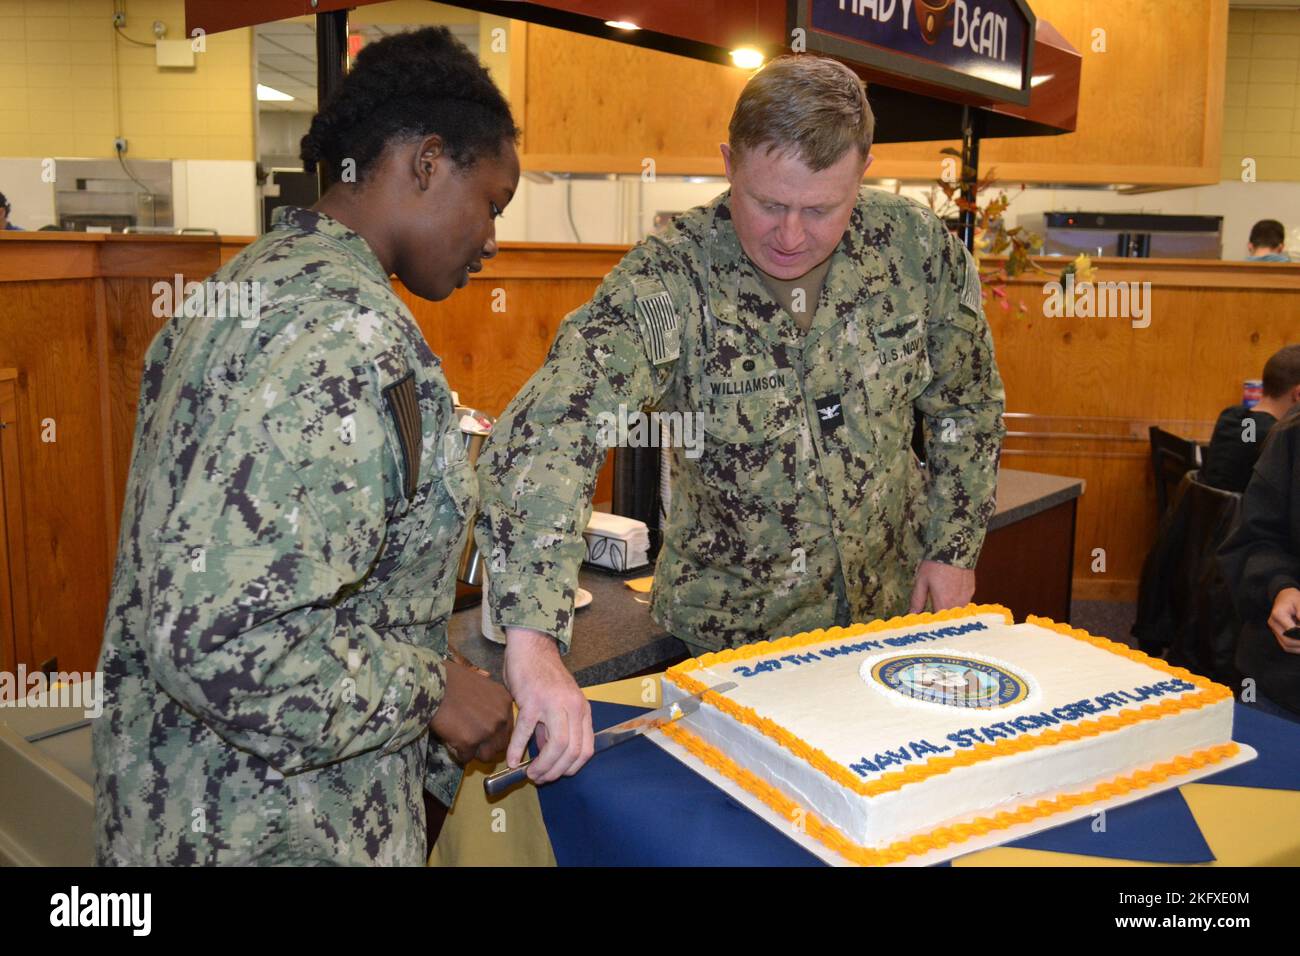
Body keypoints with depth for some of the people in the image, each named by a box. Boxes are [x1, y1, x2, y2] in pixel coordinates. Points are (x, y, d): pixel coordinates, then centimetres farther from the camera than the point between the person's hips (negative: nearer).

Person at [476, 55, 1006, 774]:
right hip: (730, 629, -3)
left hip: (897, 606, 3)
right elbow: (542, 437, -38)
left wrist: (954, 548, 0)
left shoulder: (918, 247, -12)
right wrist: (534, 638, -50)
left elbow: (967, 406, 5)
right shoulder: (667, 280, -25)